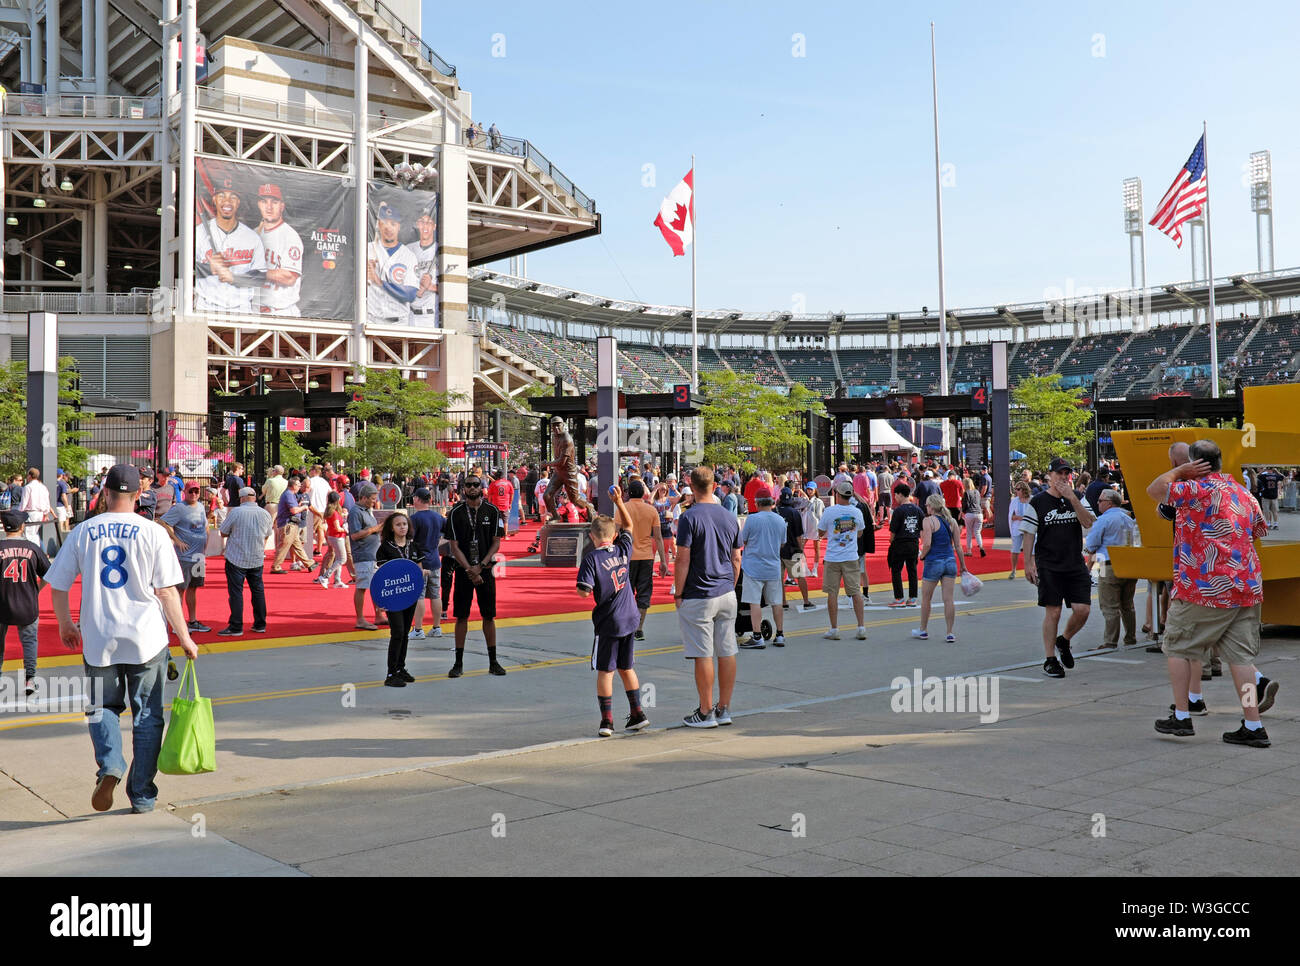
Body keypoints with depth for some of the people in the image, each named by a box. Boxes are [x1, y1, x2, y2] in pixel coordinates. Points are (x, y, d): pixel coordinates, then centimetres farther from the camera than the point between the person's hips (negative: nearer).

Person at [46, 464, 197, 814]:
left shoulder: (82, 531, 1)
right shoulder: (152, 532, -5)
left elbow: (57, 586, 5)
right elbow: (167, 592, -6)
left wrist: (66, 626, 22)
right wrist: (184, 637, 2)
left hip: (98, 639, 1)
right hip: (146, 639, -1)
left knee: (103, 707, 18)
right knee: (146, 715, 10)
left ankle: (109, 765, -8)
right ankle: (142, 796, 13)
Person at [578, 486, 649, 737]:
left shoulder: (591, 558, -13)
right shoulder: (623, 550, 2)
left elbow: (584, 592, -19)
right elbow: (628, 526, 22)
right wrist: (619, 502, 19)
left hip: (608, 621, -5)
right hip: (630, 618, 5)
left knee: (605, 670, 2)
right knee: (626, 667, 17)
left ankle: (607, 721, 3)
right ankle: (637, 714, 20)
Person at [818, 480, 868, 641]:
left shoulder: (829, 511, -9)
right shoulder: (856, 512, -1)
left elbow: (820, 532, 3)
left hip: (832, 559, -2)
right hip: (852, 558, 2)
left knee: (832, 593, 4)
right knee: (856, 592, 7)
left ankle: (834, 630, 7)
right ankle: (861, 627, 8)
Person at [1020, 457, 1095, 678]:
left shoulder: (1077, 499, 10)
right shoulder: (1037, 502, 0)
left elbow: (1089, 523, -6)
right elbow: (1028, 534, 0)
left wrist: (1072, 498, -13)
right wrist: (1028, 563, -7)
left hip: (1076, 565, 3)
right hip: (1048, 566, -3)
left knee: (1082, 609, -4)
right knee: (1052, 612, -2)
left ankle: (1064, 641, 24)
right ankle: (1050, 660, 8)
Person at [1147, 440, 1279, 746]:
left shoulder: (1199, 489, -11)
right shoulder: (1243, 494, 14)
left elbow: (1154, 489, -7)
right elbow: (1260, 531, 27)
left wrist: (1179, 471, 2)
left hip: (1205, 588, -7)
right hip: (1247, 588, 7)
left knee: (1178, 647, 7)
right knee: (1240, 654, 8)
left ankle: (1181, 717, 8)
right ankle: (1253, 727, 5)